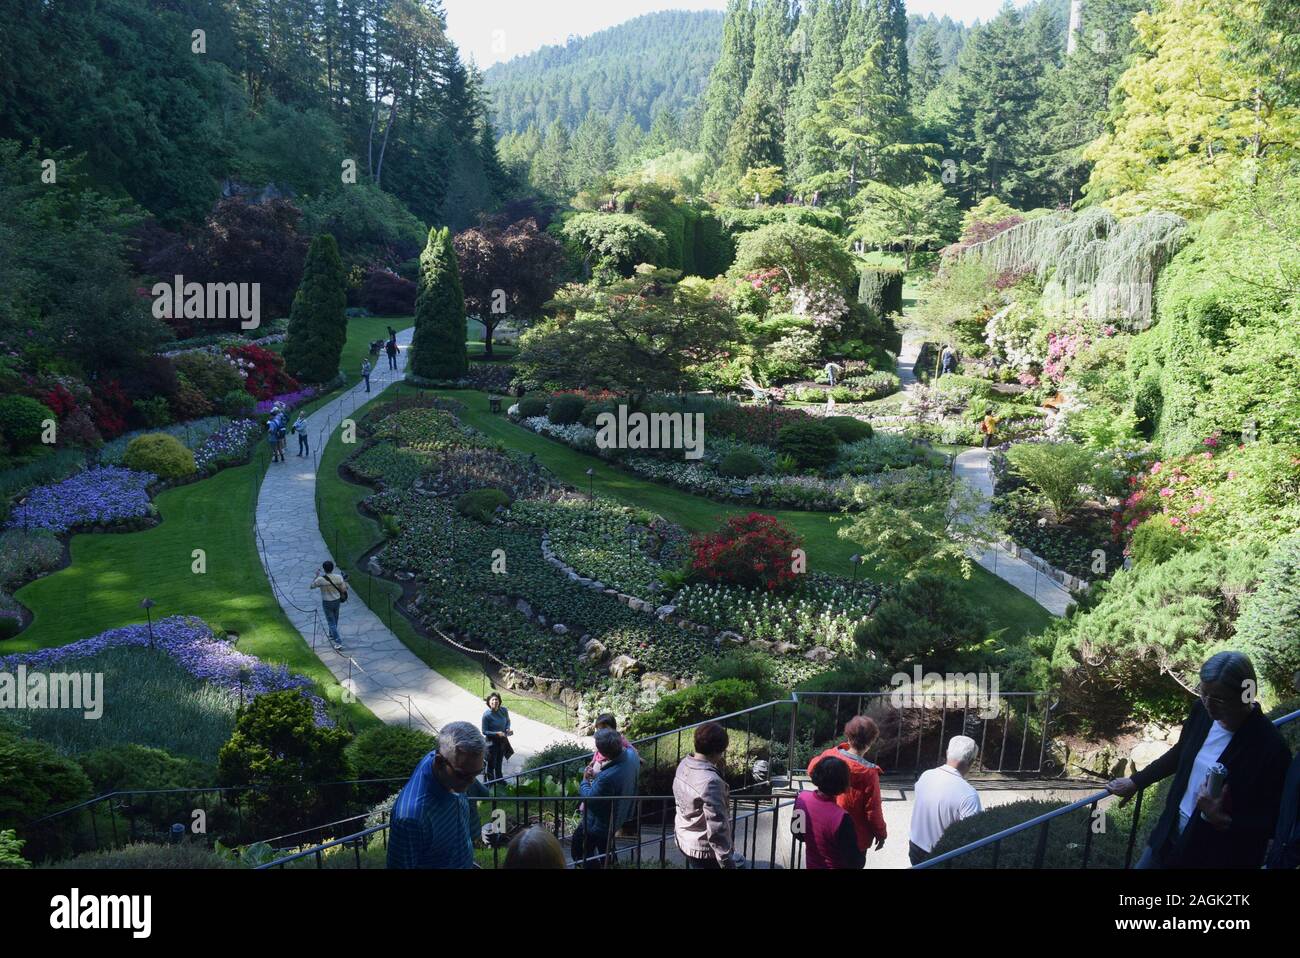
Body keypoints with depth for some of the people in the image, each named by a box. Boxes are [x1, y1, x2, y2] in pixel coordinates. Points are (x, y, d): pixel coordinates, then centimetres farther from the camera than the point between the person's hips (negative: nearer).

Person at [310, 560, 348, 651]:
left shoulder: (320, 580, -22)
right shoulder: (339, 577, -15)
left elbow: (312, 586, -3)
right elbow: (343, 590, -8)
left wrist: (317, 575, 5)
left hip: (327, 603, -4)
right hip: (337, 601, 4)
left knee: (331, 623, 3)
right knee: (334, 620, 26)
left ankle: (338, 643, -3)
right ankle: (332, 635, 48)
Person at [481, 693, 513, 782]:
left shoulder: (504, 710, -12)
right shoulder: (486, 715, -24)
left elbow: (508, 721, 8)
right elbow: (484, 731, -18)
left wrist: (508, 729, -12)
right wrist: (497, 733, -27)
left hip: (502, 740, 5)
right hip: (492, 741, -5)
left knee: (499, 761, 24)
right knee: (492, 763, 9)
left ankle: (499, 778, 44)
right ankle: (491, 781, 31)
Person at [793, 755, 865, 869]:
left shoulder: (802, 798, -18)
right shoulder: (841, 818, -36)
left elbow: (797, 833, 1)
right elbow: (854, 862, -25)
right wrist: (862, 855, -4)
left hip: (812, 864, 6)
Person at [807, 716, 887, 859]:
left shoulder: (830, 756, -17)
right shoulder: (868, 774, -30)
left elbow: (812, 769, 6)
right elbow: (873, 811, -20)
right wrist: (881, 834, -2)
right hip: (856, 838, -4)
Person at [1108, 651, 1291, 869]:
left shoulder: (1270, 747, -24)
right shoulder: (1201, 710, -8)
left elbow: (1272, 821, -15)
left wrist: (1223, 821, -29)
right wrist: (1135, 782, 17)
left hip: (1217, 856, -5)